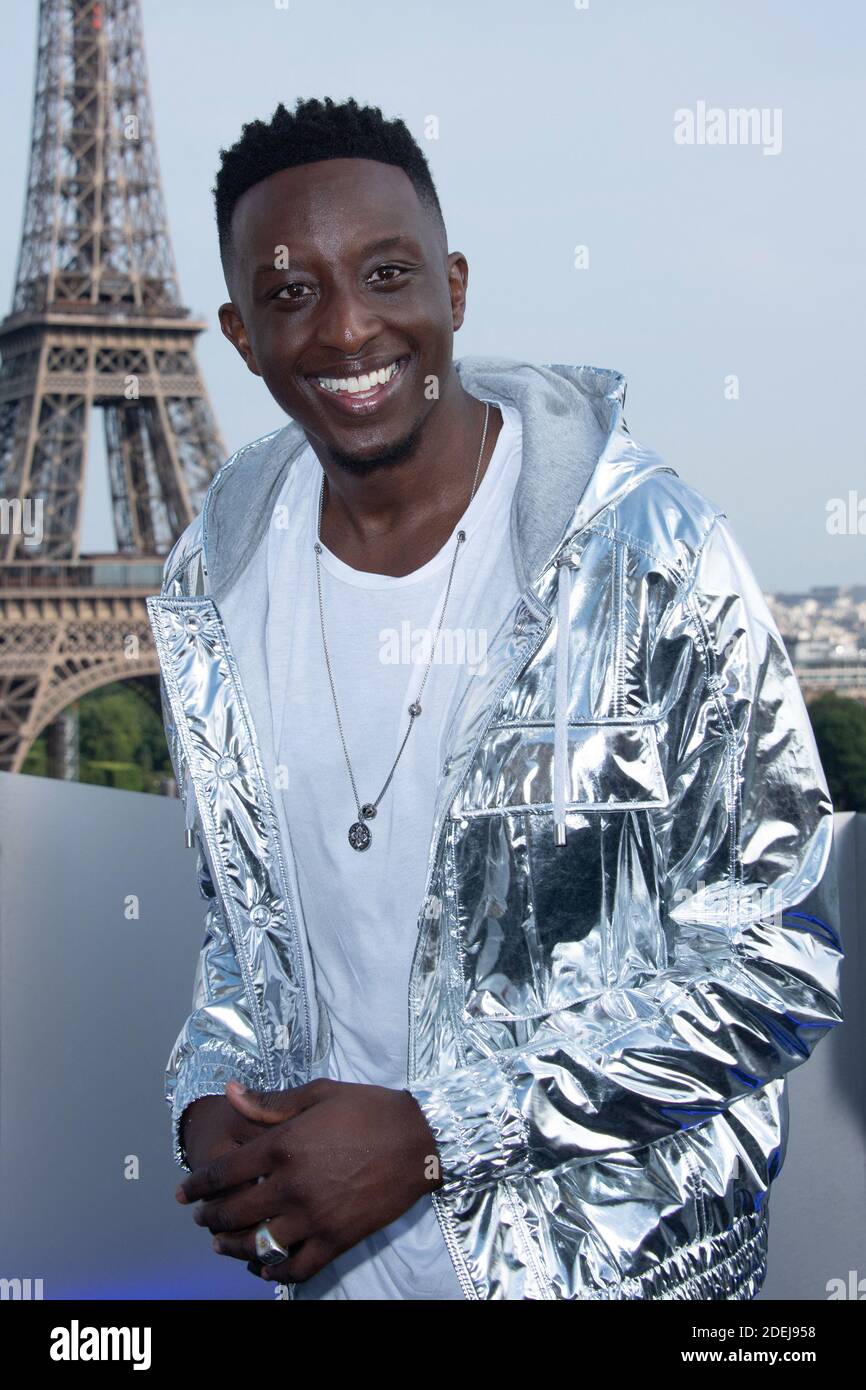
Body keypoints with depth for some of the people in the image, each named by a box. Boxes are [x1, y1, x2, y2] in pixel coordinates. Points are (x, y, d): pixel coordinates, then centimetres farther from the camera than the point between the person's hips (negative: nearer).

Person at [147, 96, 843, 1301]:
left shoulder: (653, 554, -18)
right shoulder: (216, 585, -2)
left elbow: (773, 962, -18)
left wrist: (431, 1137, -20)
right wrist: (214, 1102, -9)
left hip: (614, 1258, -4)